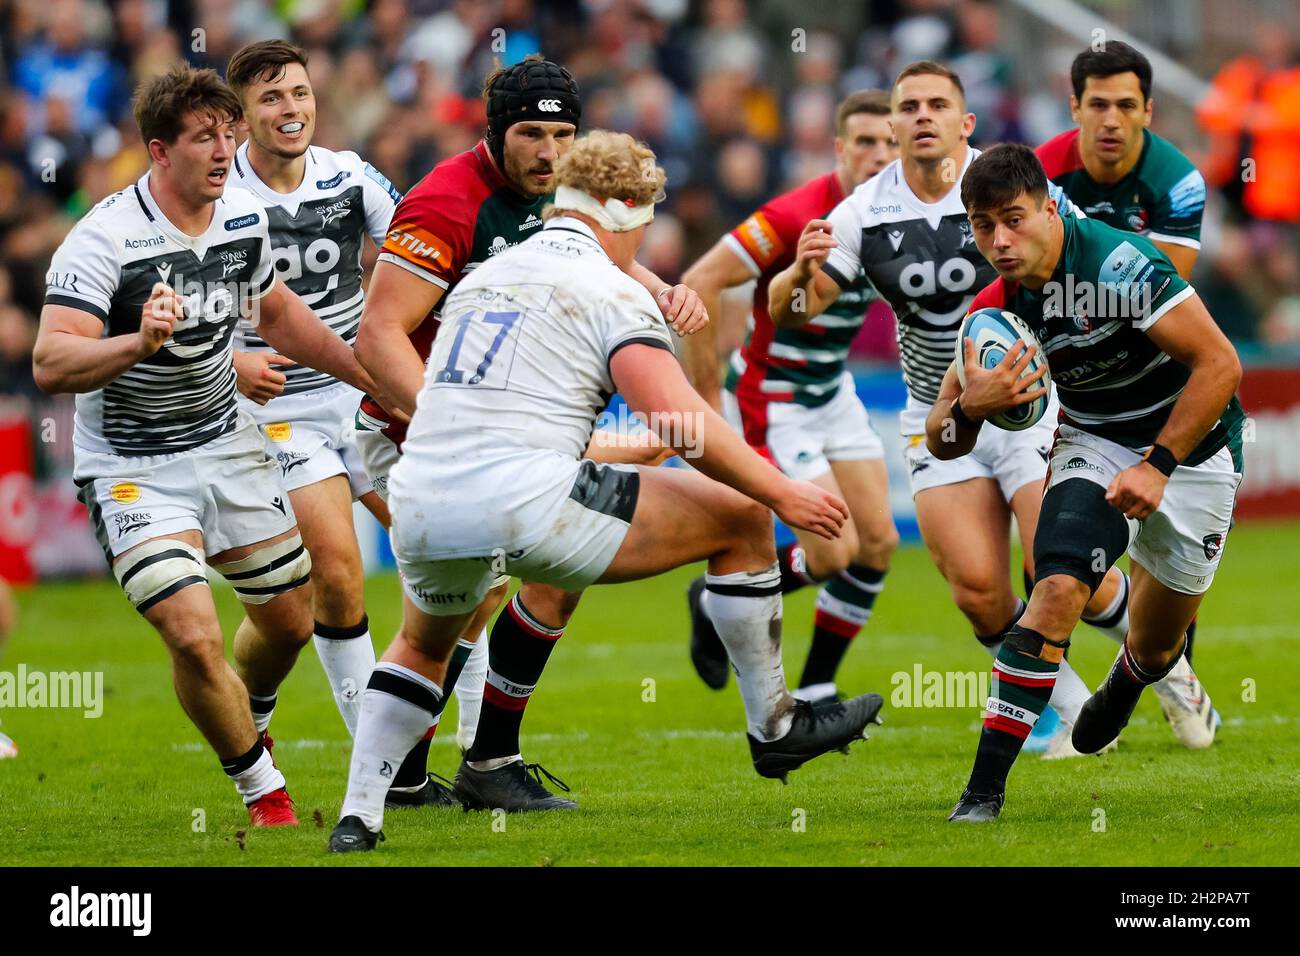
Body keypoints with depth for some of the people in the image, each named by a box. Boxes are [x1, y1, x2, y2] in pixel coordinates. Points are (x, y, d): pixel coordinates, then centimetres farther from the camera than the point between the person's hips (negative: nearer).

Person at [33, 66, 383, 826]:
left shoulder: (245, 220, -2)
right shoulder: (104, 240, -24)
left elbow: (277, 313, 18)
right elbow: (51, 363, -32)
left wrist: (372, 377, 20)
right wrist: (138, 343, -48)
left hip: (227, 444, 6)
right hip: (132, 470, -6)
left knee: (290, 619, 14)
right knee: (195, 638, -18)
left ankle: (244, 725, 47)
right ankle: (262, 786, 6)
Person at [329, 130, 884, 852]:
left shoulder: (480, 280, 23)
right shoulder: (612, 292, 1)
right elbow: (678, 420, -12)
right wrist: (783, 493, -3)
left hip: (418, 504, 7)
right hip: (525, 502, -7)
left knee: (423, 647, 39)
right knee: (742, 518, 8)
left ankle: (356, 817, 25)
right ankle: (774, 726, 17)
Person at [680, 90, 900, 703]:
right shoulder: (798, 217, -26)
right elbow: (700, 283, -26)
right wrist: (706, 398, -23)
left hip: (833, 394, 8)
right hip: (771, 404, -8)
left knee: (878, 542, 2)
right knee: (834, 552, -13)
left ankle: (813, 693, 16)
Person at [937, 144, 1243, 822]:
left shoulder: (1118, 264, -29)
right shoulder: (996, 309, -11)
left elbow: (1219, 365, -25)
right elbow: (942, 443, -5)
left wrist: (1158, 465, -25)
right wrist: (969, 406, -28)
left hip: (1190, 445, -3)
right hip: (1094, 445, 3)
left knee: (1157, 646, 9)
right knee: (1058, 591, -24)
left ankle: (1120, 691, 50)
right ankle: (982, 794, -23)